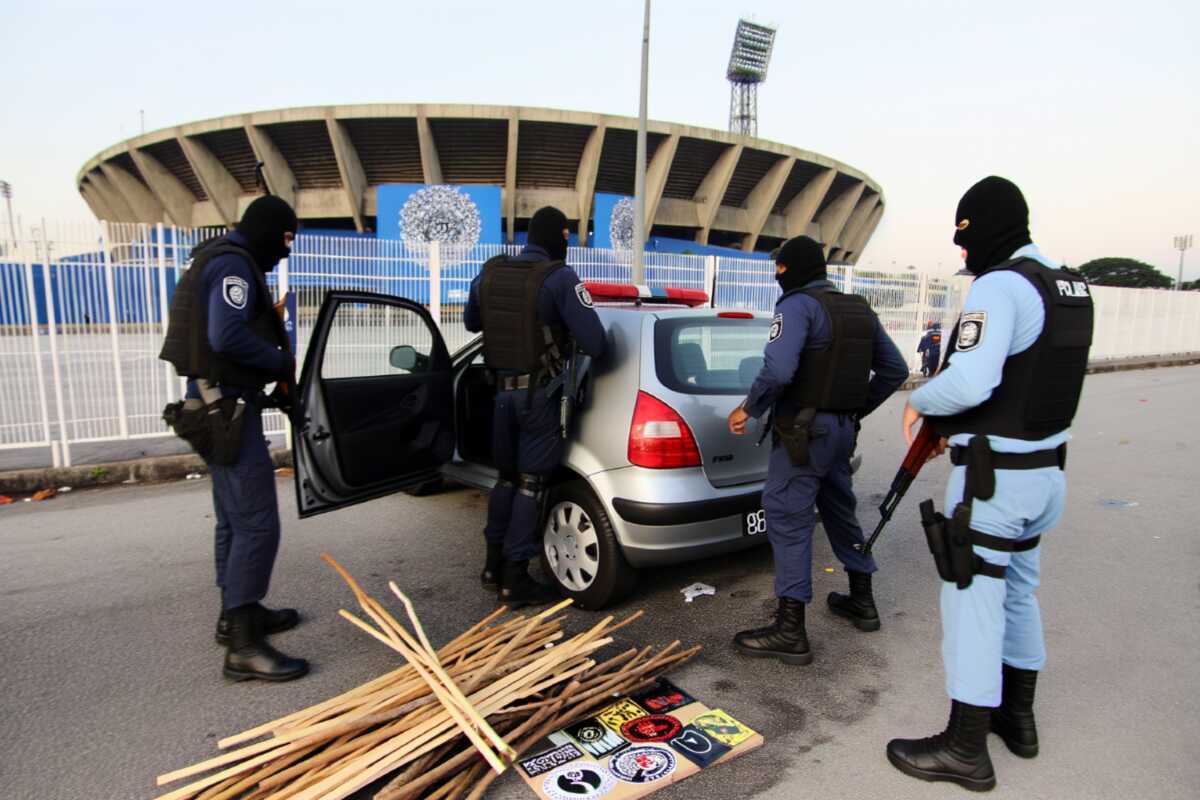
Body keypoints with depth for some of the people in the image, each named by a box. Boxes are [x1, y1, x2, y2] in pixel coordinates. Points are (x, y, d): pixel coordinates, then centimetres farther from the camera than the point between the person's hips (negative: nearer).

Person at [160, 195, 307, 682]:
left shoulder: (224, 262, 19)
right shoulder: (234, 264, -13)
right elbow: (226, 336, -27)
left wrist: (272, 369, 6)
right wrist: (282, 363, -13)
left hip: (219, 405, 11)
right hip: (226, 408, -11)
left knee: (234, 519, 18)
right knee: (257, 523, -10)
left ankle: (236, 613, 31)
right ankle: (243, 645, -6)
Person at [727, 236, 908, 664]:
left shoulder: (798, 305, -14)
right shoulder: (860, 310, 13)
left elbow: (777, 370, -29)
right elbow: (895, 369, 17)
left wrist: (748, 408, -14)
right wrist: (859, 409, 20)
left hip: (803, 430, -9)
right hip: (842, 428, 9)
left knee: (787, 519, -4)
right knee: (840, 510, 22)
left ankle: (790, 631, 0)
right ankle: (862, 601, 36)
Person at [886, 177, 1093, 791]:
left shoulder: (999, 286, -18)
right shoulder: (1069, 287, 11)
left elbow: (970, 381, -30)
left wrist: (919, 402, -10)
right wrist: (960, 426, 13)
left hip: (994, 476, -9)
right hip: (1046, 469, 10)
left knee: (972, 603, 1)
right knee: (1017, 591, 22)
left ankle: (965, 749, 14)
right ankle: (1017, 715, 39)